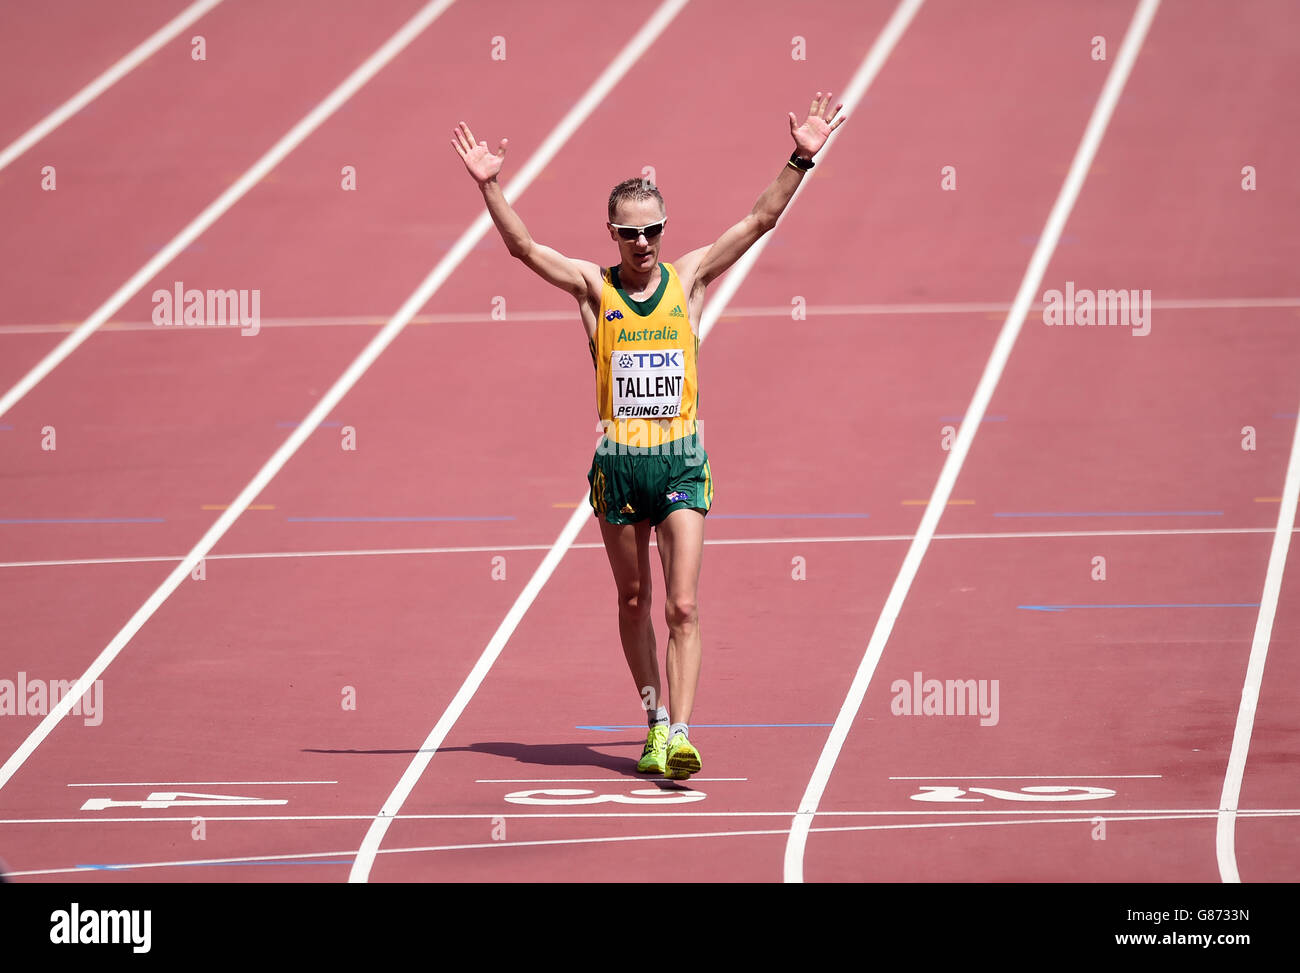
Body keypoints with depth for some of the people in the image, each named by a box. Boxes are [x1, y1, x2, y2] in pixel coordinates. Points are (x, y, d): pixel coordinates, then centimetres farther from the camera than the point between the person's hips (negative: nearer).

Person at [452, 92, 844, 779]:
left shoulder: (688, 278, 4)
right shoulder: (593, 286, 2)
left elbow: (759, 221, 1)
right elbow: (522, 245, -7)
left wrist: (800, 161, -8)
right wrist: (488, 185, -20)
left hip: (681, 461, -1)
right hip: (618, 463, 1)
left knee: (683, 607, -9)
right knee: (634, 603, 11)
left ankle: (678, 736, -15)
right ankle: (657, 720, 24)